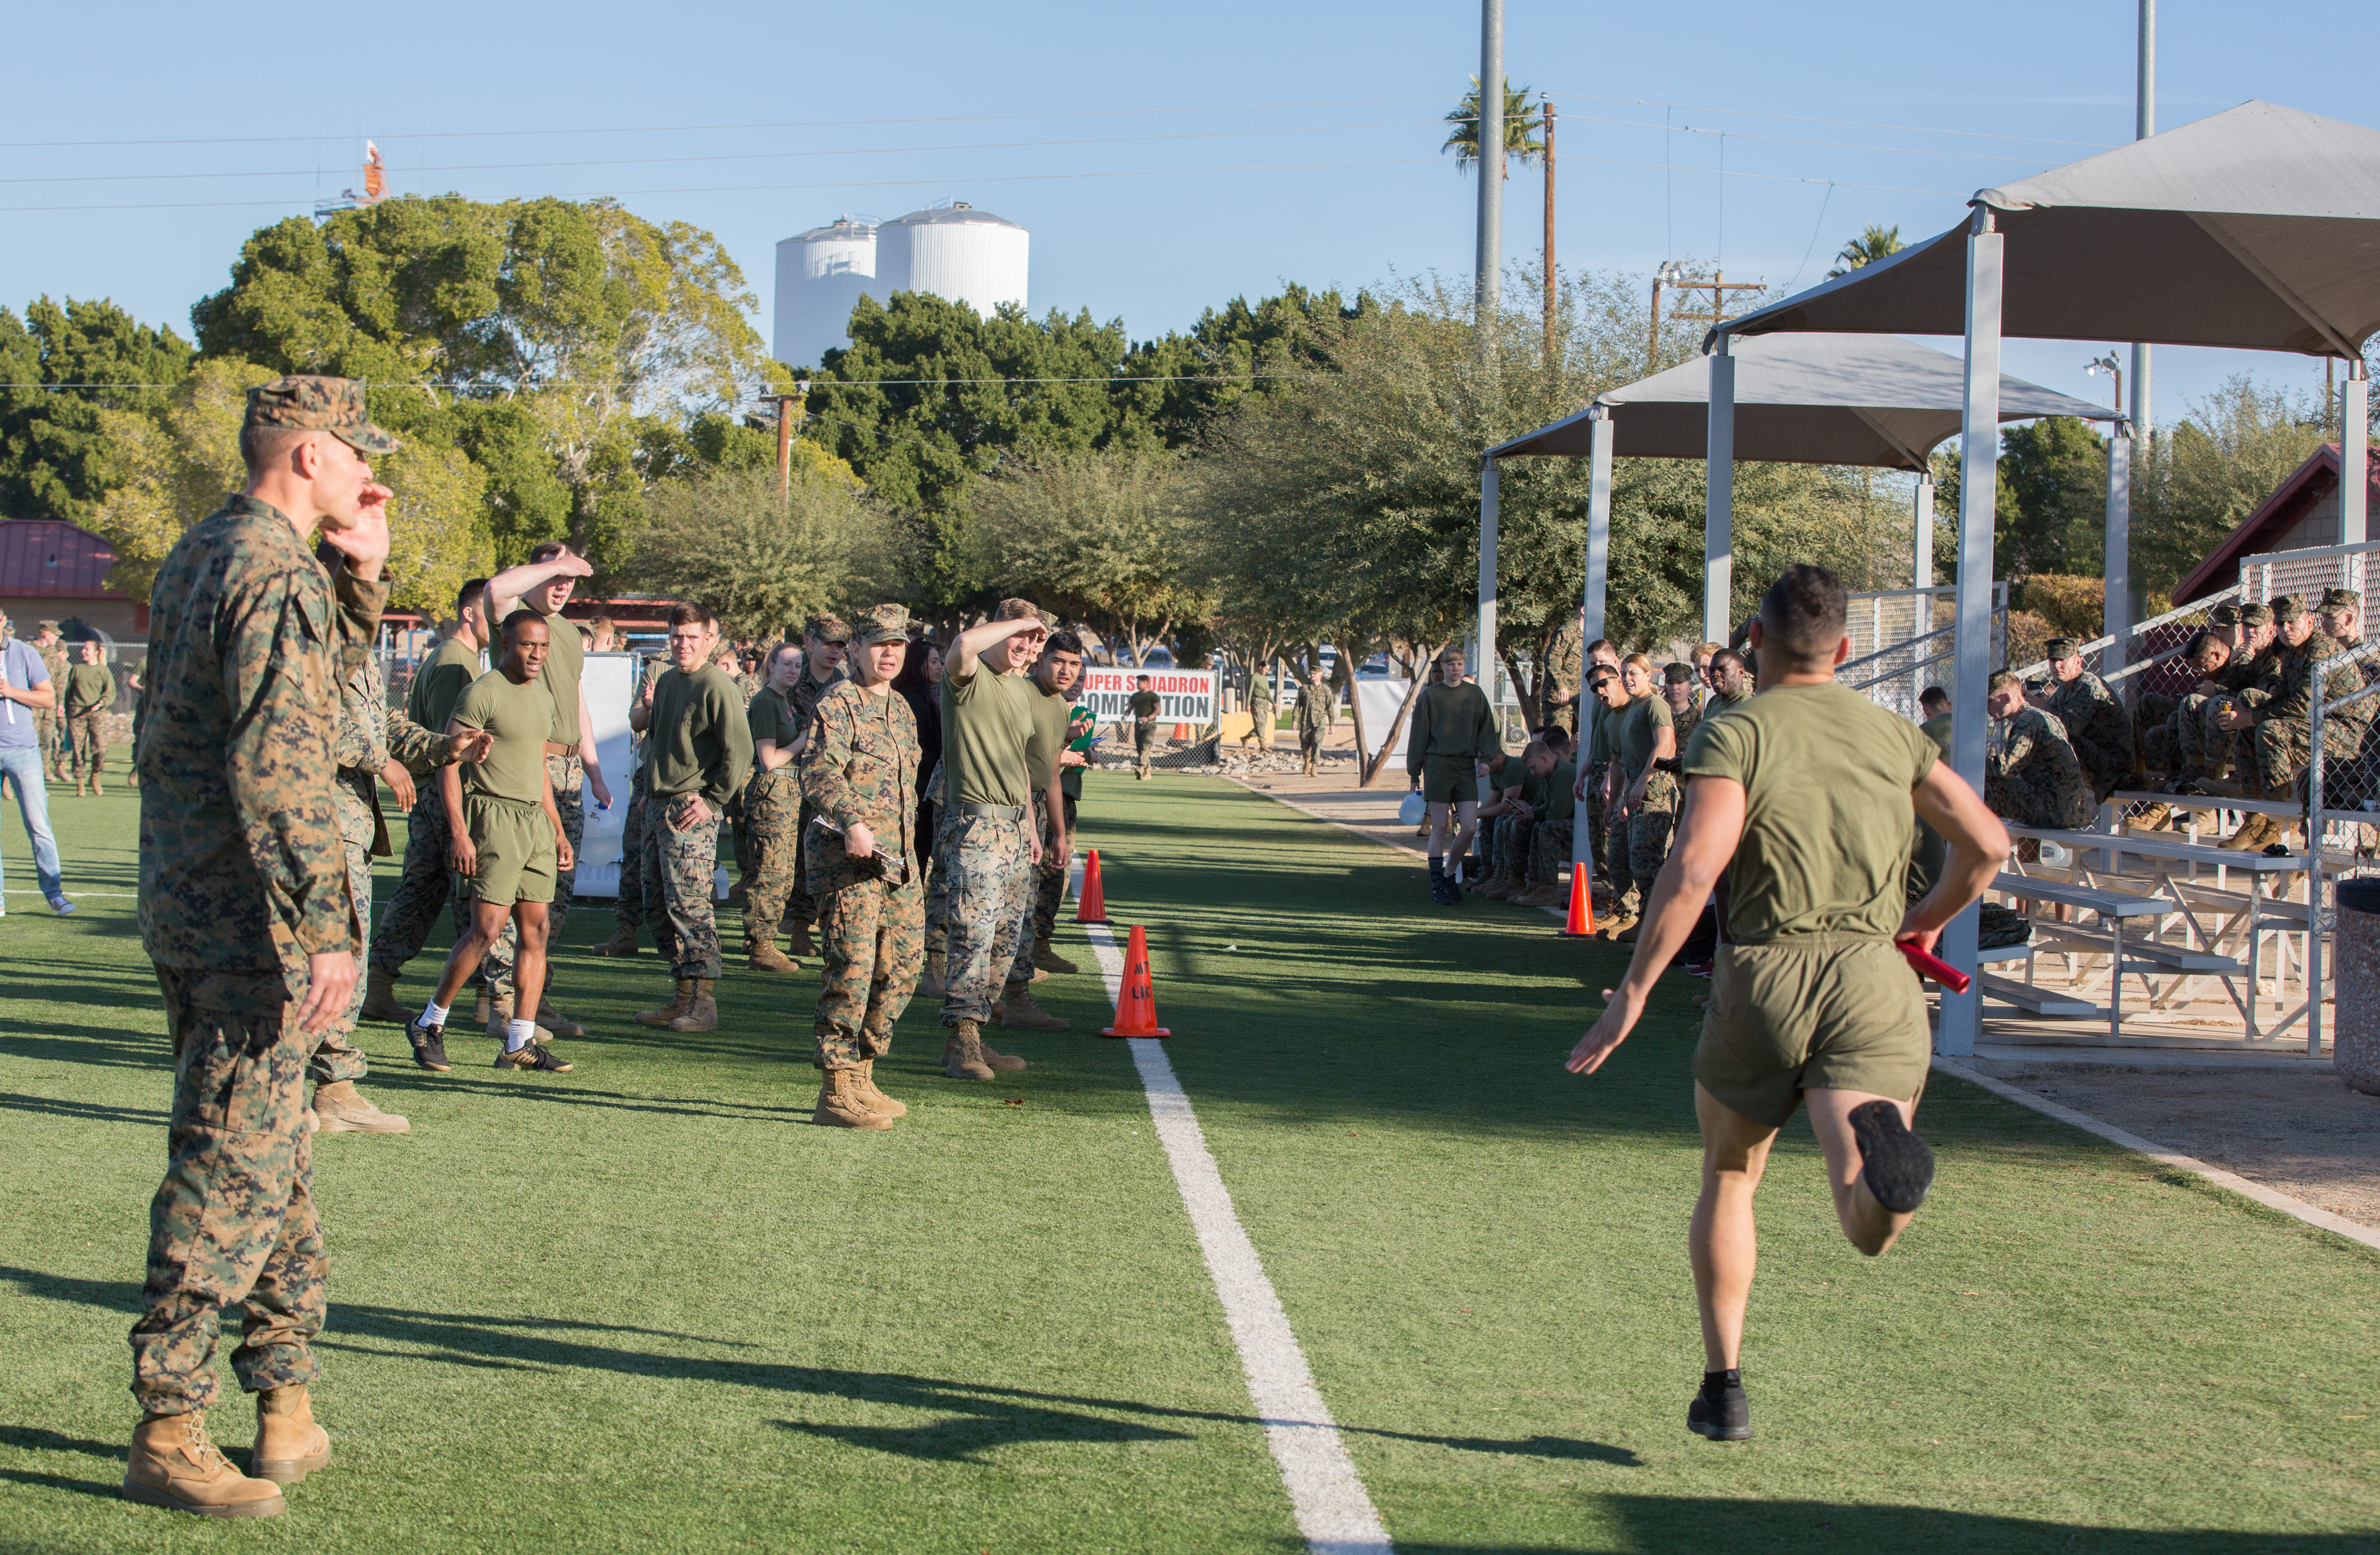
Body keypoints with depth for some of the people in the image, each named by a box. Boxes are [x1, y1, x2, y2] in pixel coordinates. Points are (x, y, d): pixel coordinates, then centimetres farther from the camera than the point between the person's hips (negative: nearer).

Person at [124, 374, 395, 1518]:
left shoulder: (197, 557, 14)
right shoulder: (277, 576, -16)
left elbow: (321, 675, 27)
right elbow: (277, 768, -26)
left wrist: (361, 574, 13)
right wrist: (324, 928, -27)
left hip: (181, 901, 10)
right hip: (250, 919, -10)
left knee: (272, 1159, 17)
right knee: (233, 1168, -5)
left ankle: (286, 1402, 24)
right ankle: (166, 1433, -1)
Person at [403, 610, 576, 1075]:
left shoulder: (542, 693, 16)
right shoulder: (483, 693, -9)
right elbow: (448, 762, -11)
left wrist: (559, 830, 22)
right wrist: (459, 832, -18)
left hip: (536, 819, 8)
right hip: (495, 816, -8)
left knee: (536, 930, 2)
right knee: (487, 930, -11)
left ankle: (521, 1043, 5)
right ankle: (429, 1023, 4)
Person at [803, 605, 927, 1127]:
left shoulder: (901, 709, 20)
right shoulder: (837, 703, -7)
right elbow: (818, 773, -18)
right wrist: (852, 823, -32)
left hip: (896, 861, 9)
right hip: (848, 859, -9)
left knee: (901, 965, 10)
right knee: (851, 970, -10)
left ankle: (862, 1077, 21)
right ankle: (837, 1092, -6)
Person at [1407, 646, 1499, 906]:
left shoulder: (1475, 694, 11)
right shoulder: (1429, 696, 5)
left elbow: (1487, 728, 15)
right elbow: (1419, 735, 7)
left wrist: (1486, 758, 0)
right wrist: (1414, 773, 5)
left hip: (1466, 767, 2)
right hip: (1438, 765, -2)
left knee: (1470, 826, -5)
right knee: (1439, 828, -3)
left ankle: (1450, 875, 15)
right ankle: (1437, 886, 2)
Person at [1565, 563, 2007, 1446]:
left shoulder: (1733, 736, -1)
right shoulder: (1895, 736, 12)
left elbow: (1696, 864, -16)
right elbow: (1988, 844, 15)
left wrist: (1632, 993, -13)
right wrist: (1927, 922, 33)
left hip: (1763, 976, -1)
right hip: (1871, 977, 2)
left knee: (1727, 1183, 22)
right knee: (1871, 1232, -10)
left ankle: (1723, 1387, 22)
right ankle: (1878, 1141, -44)